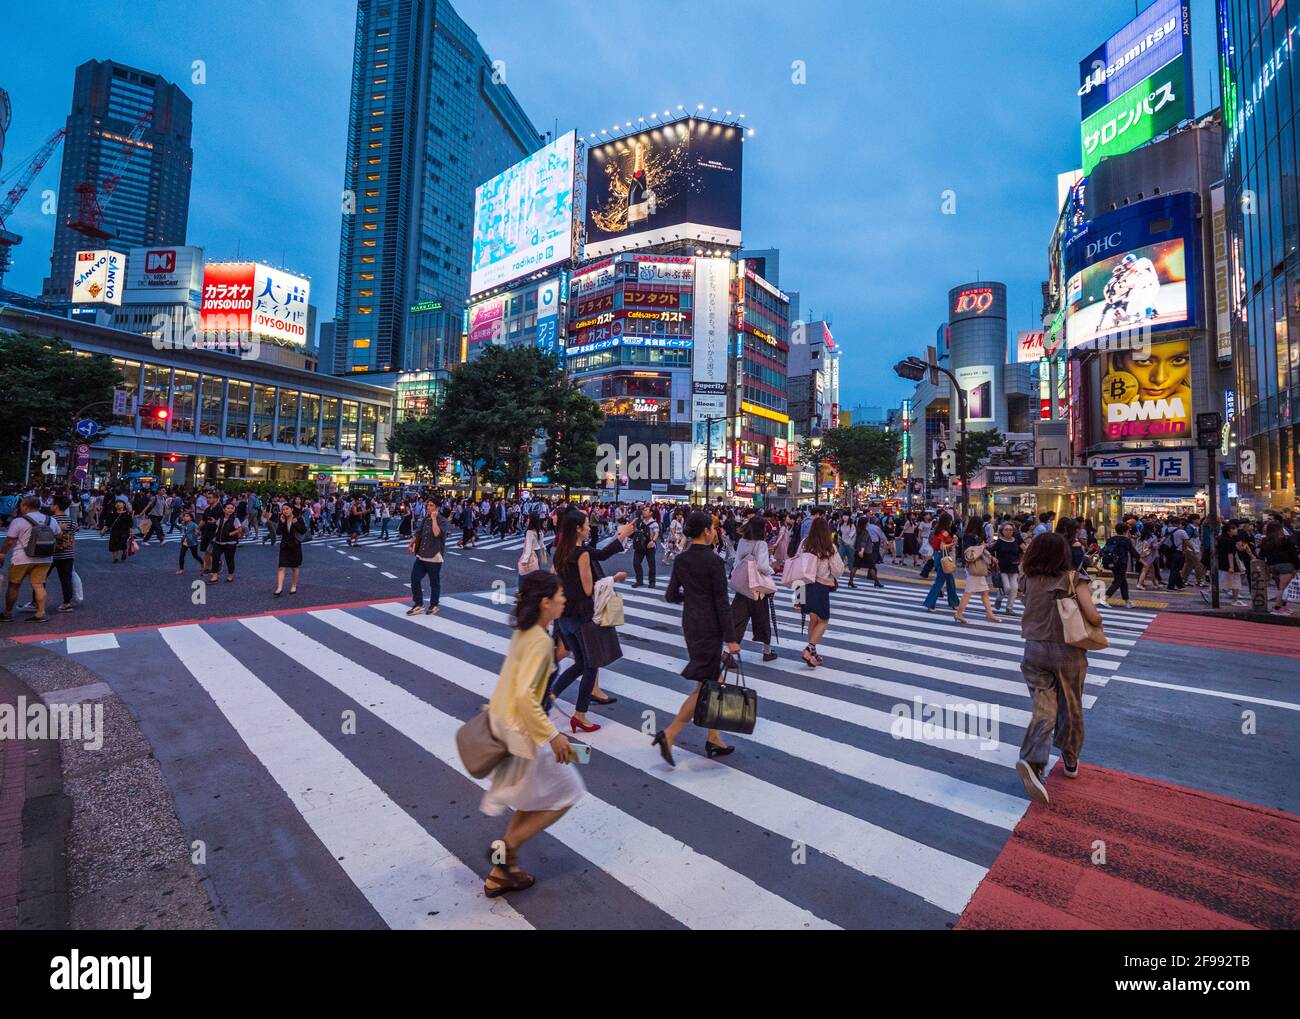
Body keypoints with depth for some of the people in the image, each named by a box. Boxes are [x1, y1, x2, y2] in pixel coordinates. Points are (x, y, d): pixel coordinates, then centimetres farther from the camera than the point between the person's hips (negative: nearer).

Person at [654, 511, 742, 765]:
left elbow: (671, 596, 6)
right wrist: (731, 638, -10)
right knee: (704, 685, 1)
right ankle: (669, 734, -3)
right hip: (709, 627, -7)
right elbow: (721, 603, -15)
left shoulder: (680, 560, 3)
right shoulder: (714, 561, -15)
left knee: (711, 680, 17)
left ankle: (713, 739, 26)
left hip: (689, 623, 7)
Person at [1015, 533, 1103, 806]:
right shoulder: (1073, 579, -12)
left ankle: (1033, 761, -19)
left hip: (1035, 649, 2)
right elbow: (1093, 616, -15)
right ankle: (1070, 761, 36)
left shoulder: (1029, 579, -2)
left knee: (1043, 708, 3)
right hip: (1068, 651, -2)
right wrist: (1098, 623, 4)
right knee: (1071, 708, 18)